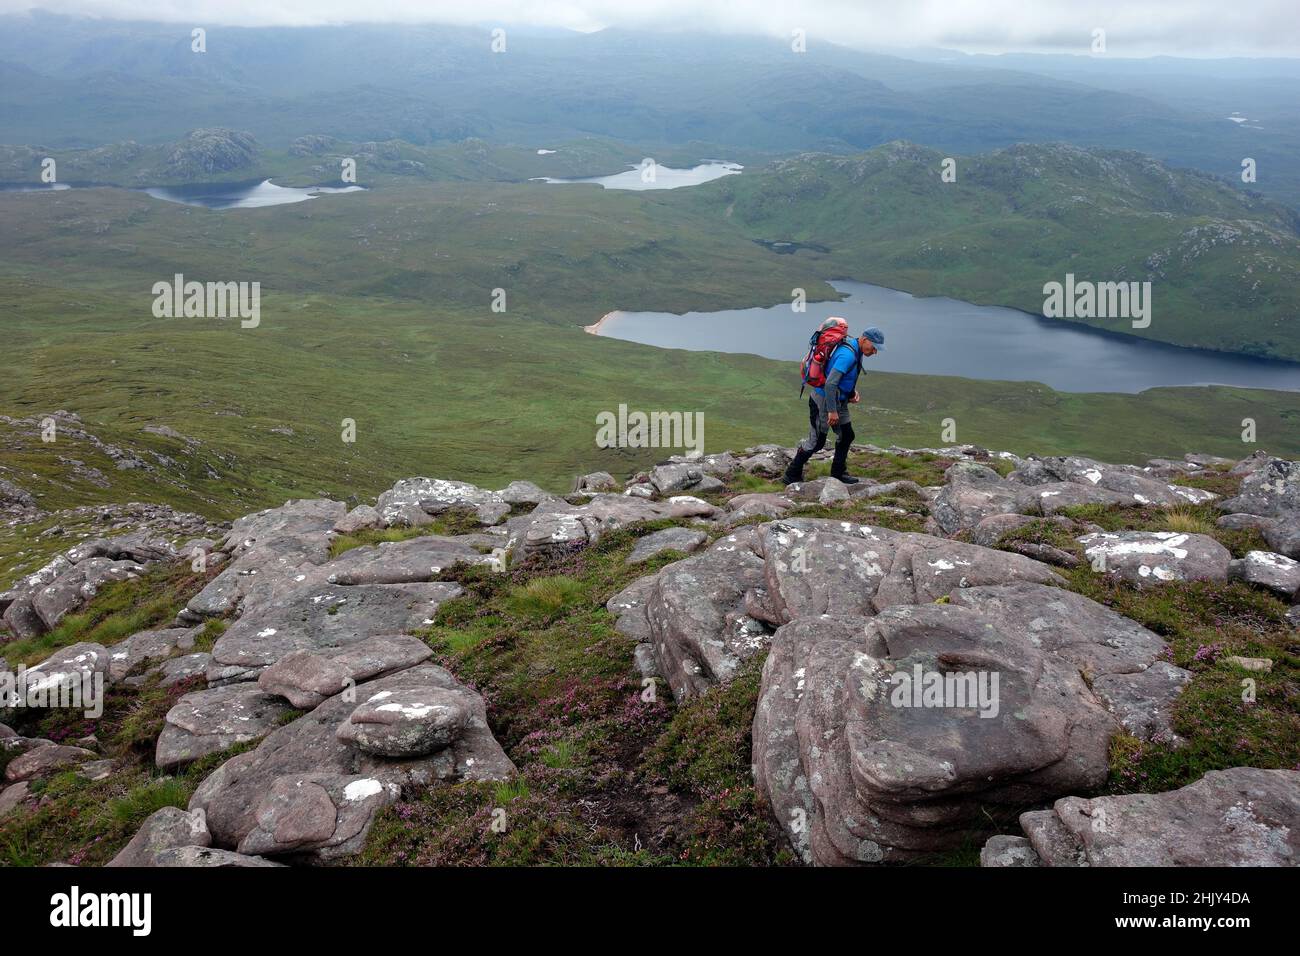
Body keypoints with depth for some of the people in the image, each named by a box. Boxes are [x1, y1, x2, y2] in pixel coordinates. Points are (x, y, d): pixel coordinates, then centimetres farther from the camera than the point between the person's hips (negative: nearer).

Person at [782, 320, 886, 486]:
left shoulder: (857, 352, 5)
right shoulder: (847, 354, -27)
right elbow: (830, 383, -32)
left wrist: (852, 392, 7)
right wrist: (832, 411, -27)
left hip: (839, 400, 10)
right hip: (823, 400, -10)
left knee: (846, 436, 13)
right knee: (816, 441, -1)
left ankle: (838, 473, 25)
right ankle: (791, 475, 9)